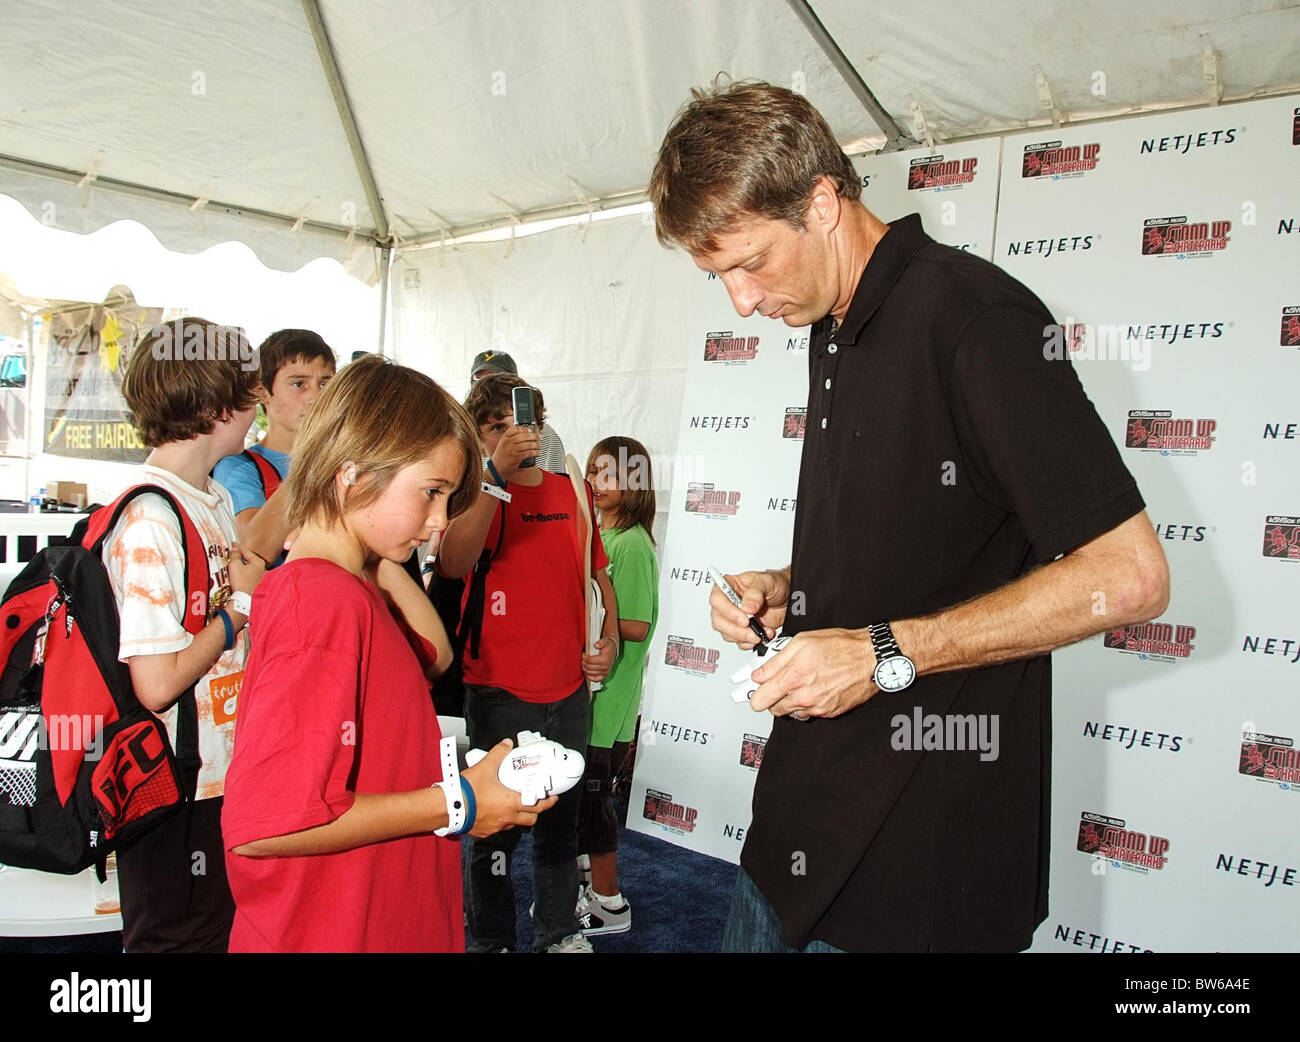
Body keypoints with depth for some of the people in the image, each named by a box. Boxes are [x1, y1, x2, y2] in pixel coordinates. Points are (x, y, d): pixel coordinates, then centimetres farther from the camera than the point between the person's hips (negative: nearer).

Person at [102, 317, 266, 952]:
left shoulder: (216, 499, 7)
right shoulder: (149, 522, -23)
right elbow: (156, 684, -24)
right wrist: (241, 604, -14)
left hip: (227, 778, 9)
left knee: (226, 931, 23)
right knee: (178, 939, 10)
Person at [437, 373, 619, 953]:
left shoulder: (571, 492, 8)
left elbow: (598, 571, 19)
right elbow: (452, 564, -26)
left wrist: (609, 641, 5)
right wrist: (497, 470, -30)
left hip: (570, 689, 5)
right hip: (499, 693, -4)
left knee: (561, 819, 17)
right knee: (497, 828, 6)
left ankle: (557, 933, 35)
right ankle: (491, 941, 26)